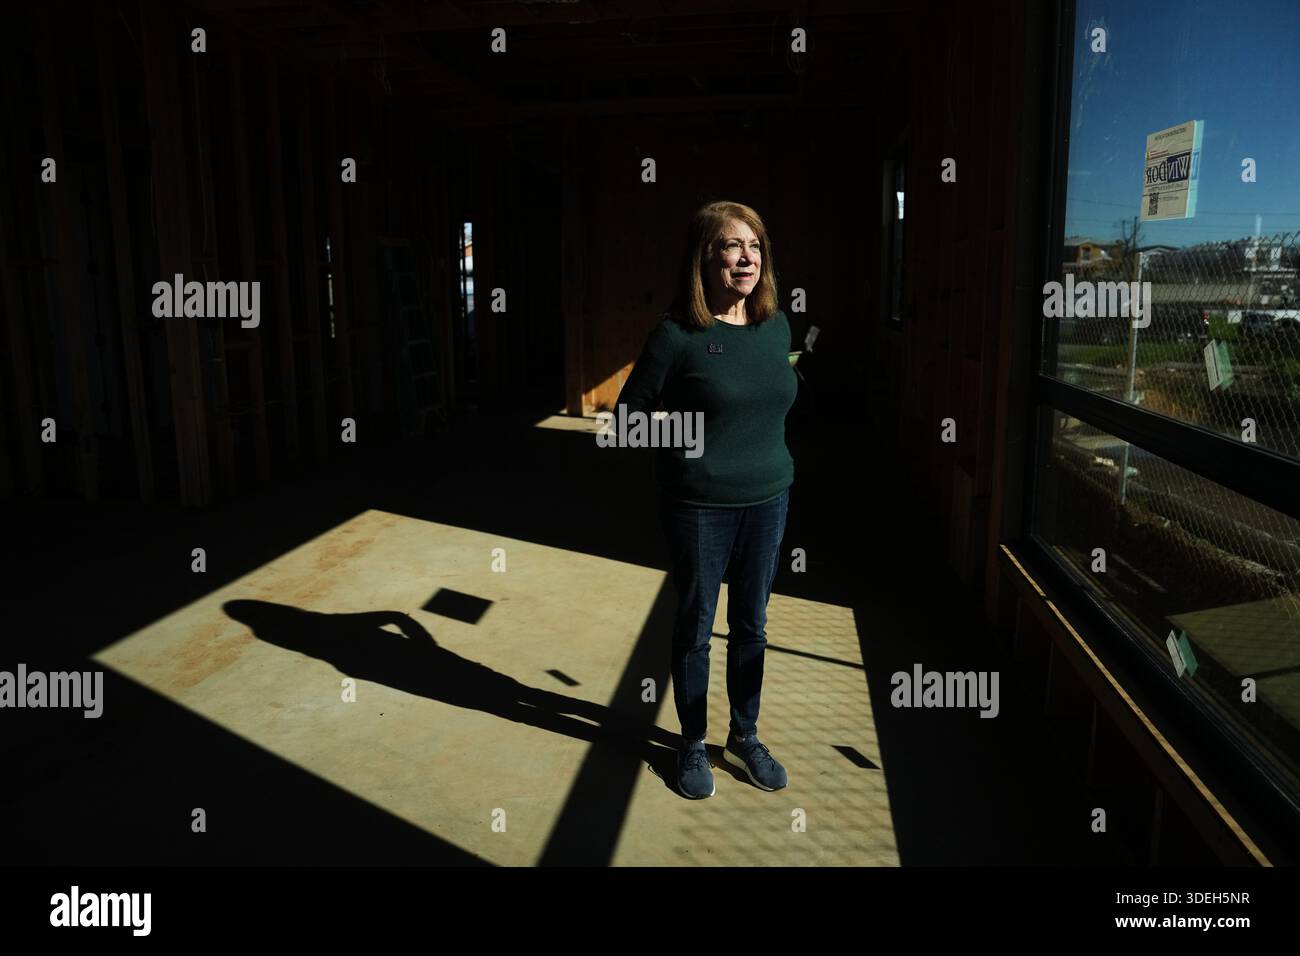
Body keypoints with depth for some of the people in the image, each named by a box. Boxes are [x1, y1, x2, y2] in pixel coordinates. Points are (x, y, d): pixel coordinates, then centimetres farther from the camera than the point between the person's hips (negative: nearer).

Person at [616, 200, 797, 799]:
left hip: (768, 499, 5)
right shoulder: (678, 334, -14)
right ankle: (693, 745, 31)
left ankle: (744, 737, 36)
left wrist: (761, 457, 10)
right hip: (700, 507, -5)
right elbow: (629, 413, -5)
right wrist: (683, 450, -6)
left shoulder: (777, 324, 3)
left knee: (752, 624, 17)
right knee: (695, 626, 11)